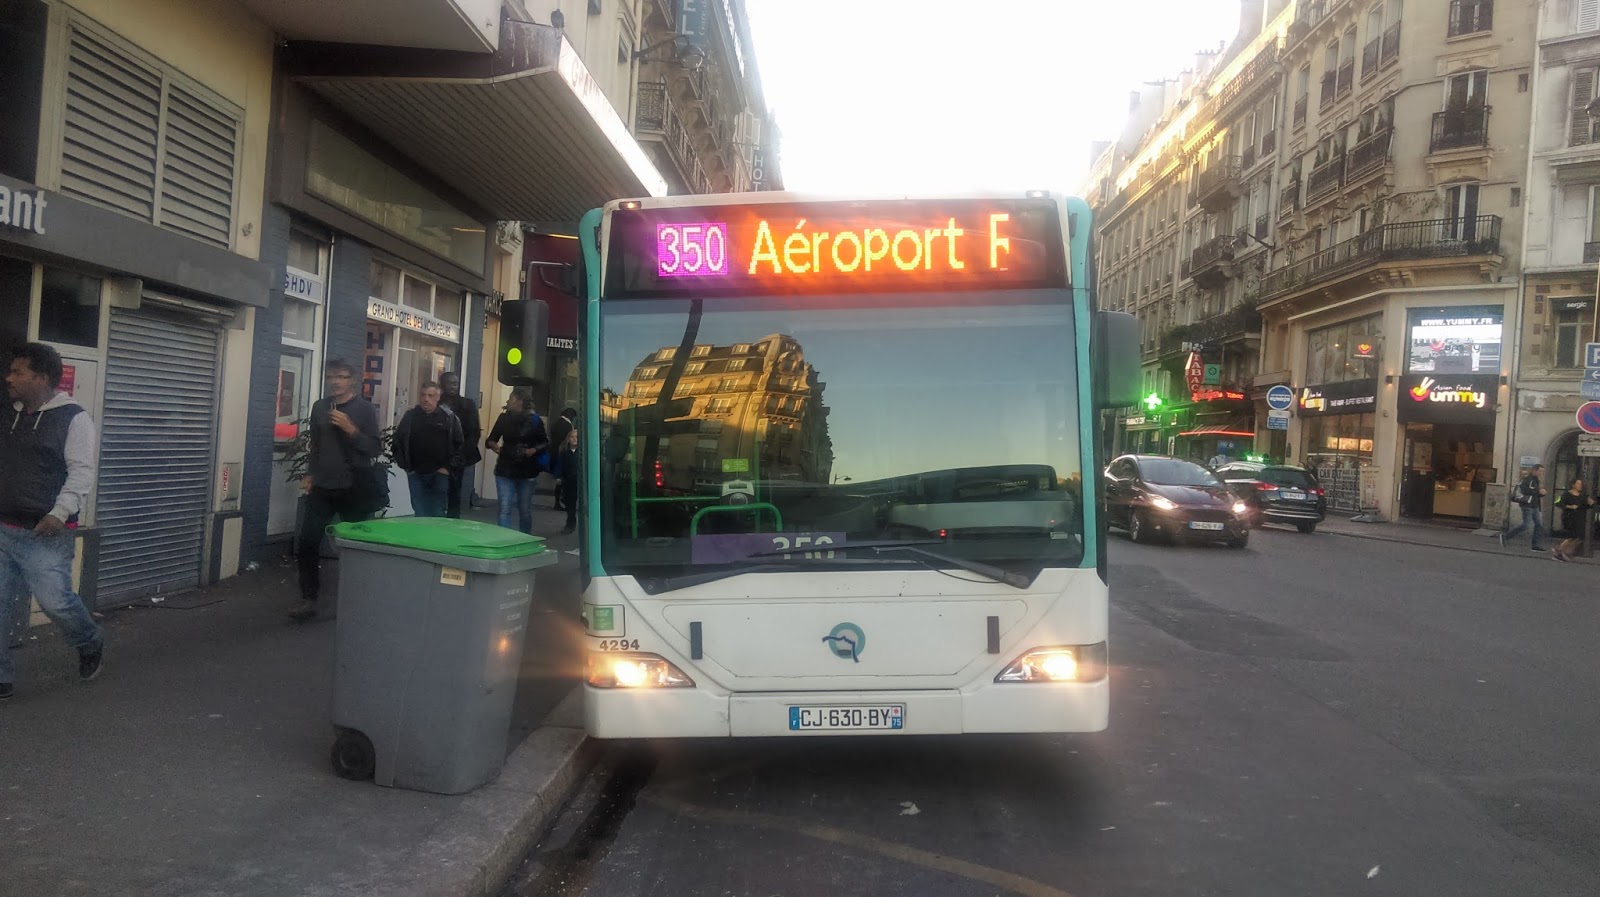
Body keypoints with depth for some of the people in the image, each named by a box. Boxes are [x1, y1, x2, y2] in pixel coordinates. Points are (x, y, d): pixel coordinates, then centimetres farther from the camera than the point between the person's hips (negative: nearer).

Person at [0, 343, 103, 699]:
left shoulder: (73, 418, -7)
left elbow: (82, 472, -13)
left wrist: (59, 513, -22)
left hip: (45, 535, -6)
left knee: (54, 600, -5)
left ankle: (91, 645, 24)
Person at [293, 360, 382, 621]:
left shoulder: (365, 409, -4)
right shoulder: (320, 407, 10)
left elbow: (375, 449, -10)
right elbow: (315, 445, 19)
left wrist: (350, 428, -20)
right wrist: (310, 474, 12)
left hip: (354, 488, -4)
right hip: (323, 487, 4)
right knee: (307, 542, -3)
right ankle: (309, 599, 6)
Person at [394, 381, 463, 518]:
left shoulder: (449, 417, -1)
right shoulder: (410, 416, 4)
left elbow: (458, 444, 0)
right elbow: (397, 442, 8)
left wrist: (449, 467, -6)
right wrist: (406, 467, 3)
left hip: (439, 475, -2)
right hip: (416, 474, 2)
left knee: (438, 515, 1)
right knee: (420, 514, 3)